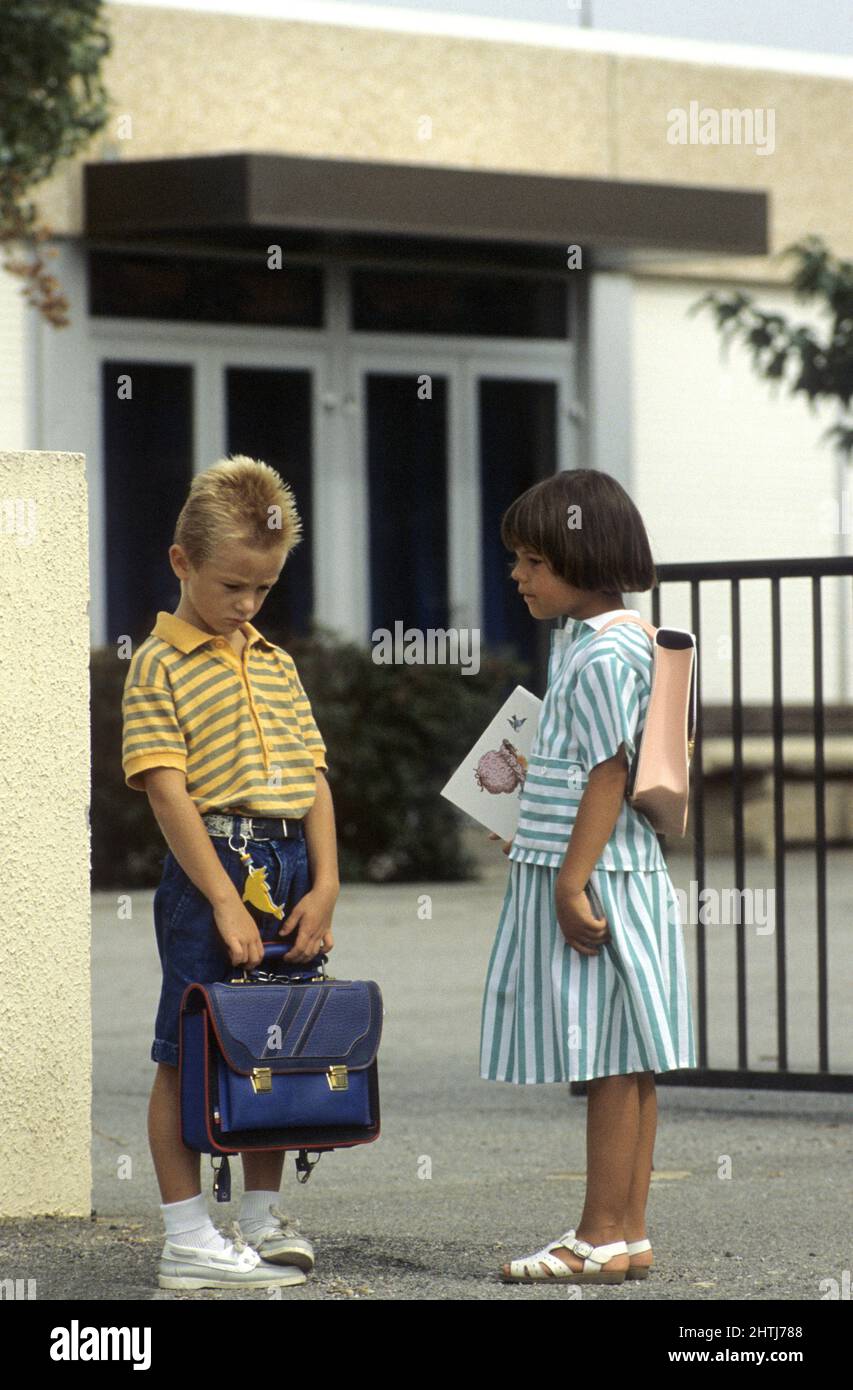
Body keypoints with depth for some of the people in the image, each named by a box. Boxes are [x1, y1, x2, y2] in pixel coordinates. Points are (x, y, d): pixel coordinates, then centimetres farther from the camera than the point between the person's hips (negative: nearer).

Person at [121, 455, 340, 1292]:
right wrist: (225, 901, -16)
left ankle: (263, 1222, 23)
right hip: (209, 871, -6)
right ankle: (187, 1242, 1)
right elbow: (168, 790, -12)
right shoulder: (160, 665, -5)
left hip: (290, 867, 6)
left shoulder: (276, 664, 14)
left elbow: (313, 778, 12)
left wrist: (324, 885, 1)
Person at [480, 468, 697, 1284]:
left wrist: (571, 882, -22)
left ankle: (606, 1237, -1)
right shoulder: (580, 640, 16)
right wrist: (541, 843, 29)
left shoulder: (603, 655, -15)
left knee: (608, 1057, -5)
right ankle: (627, 1231, 13)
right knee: (623, 1063, 10)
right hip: (583, 872, 10)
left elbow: (610, 773, -20)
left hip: (595, 878, -10)